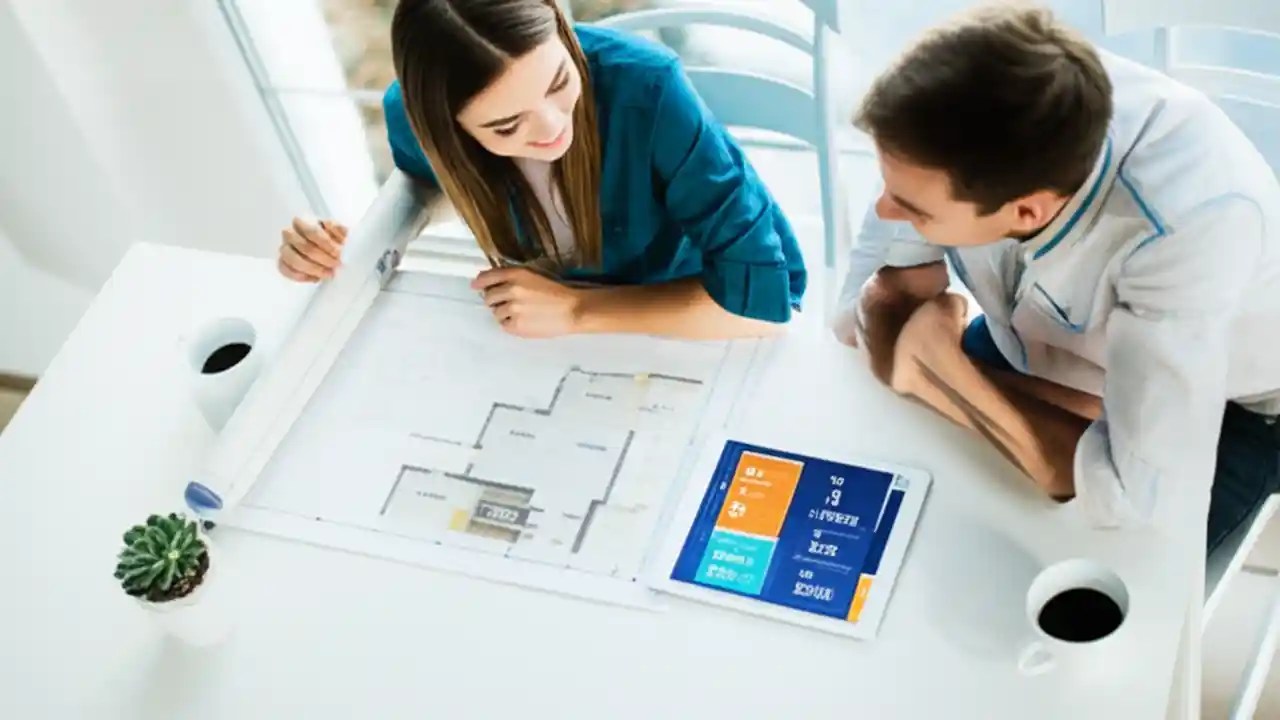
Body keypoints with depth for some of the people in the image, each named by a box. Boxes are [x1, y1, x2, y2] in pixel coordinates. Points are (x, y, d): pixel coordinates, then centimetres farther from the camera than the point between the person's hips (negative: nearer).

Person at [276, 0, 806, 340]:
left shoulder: (645, 88, -30)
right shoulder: (416, 115, -19)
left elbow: (767, 290, -29)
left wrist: (577, 310, -29)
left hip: (676, 343, -1)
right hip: (537, 345, 2)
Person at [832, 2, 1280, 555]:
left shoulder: (1187, 221, -42)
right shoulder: (954, 128, -29)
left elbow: (1136, 495, -40)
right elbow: (868, 311, -17)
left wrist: (934, 356, -34)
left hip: (1226, 409, -4)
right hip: (1046, 344, 4)